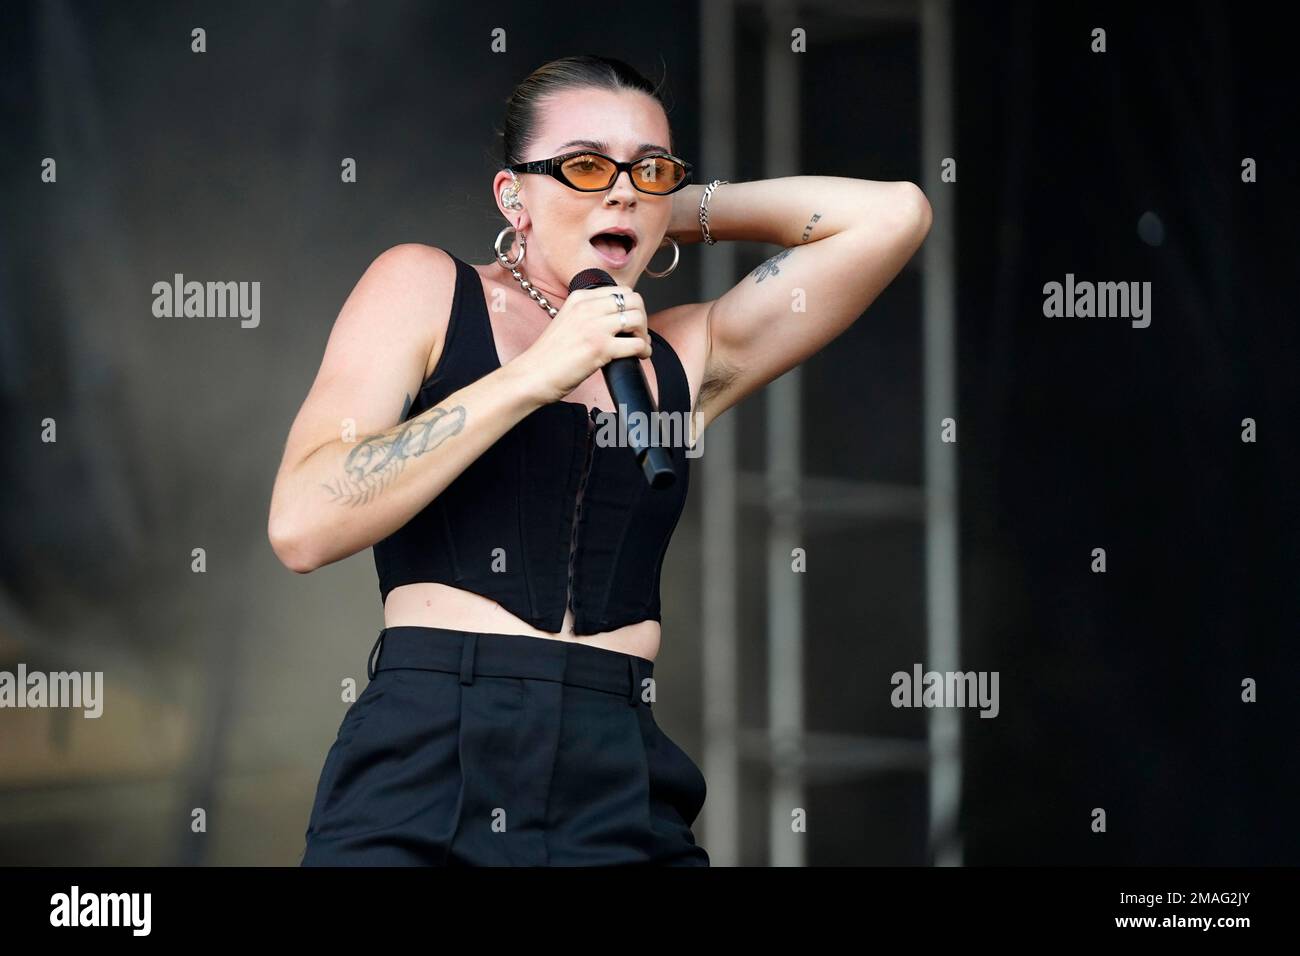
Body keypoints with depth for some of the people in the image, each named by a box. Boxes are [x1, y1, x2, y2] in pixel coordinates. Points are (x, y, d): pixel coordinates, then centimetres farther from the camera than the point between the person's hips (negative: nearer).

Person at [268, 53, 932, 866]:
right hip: (423, 777, -3)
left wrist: (680, 211, 13)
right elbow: (302, 524, -8)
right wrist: (535, 377, -11)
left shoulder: (685, 357, 15)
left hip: (624, 794, 3)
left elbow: (894, 215, 11)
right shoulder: (423, 288, 6)